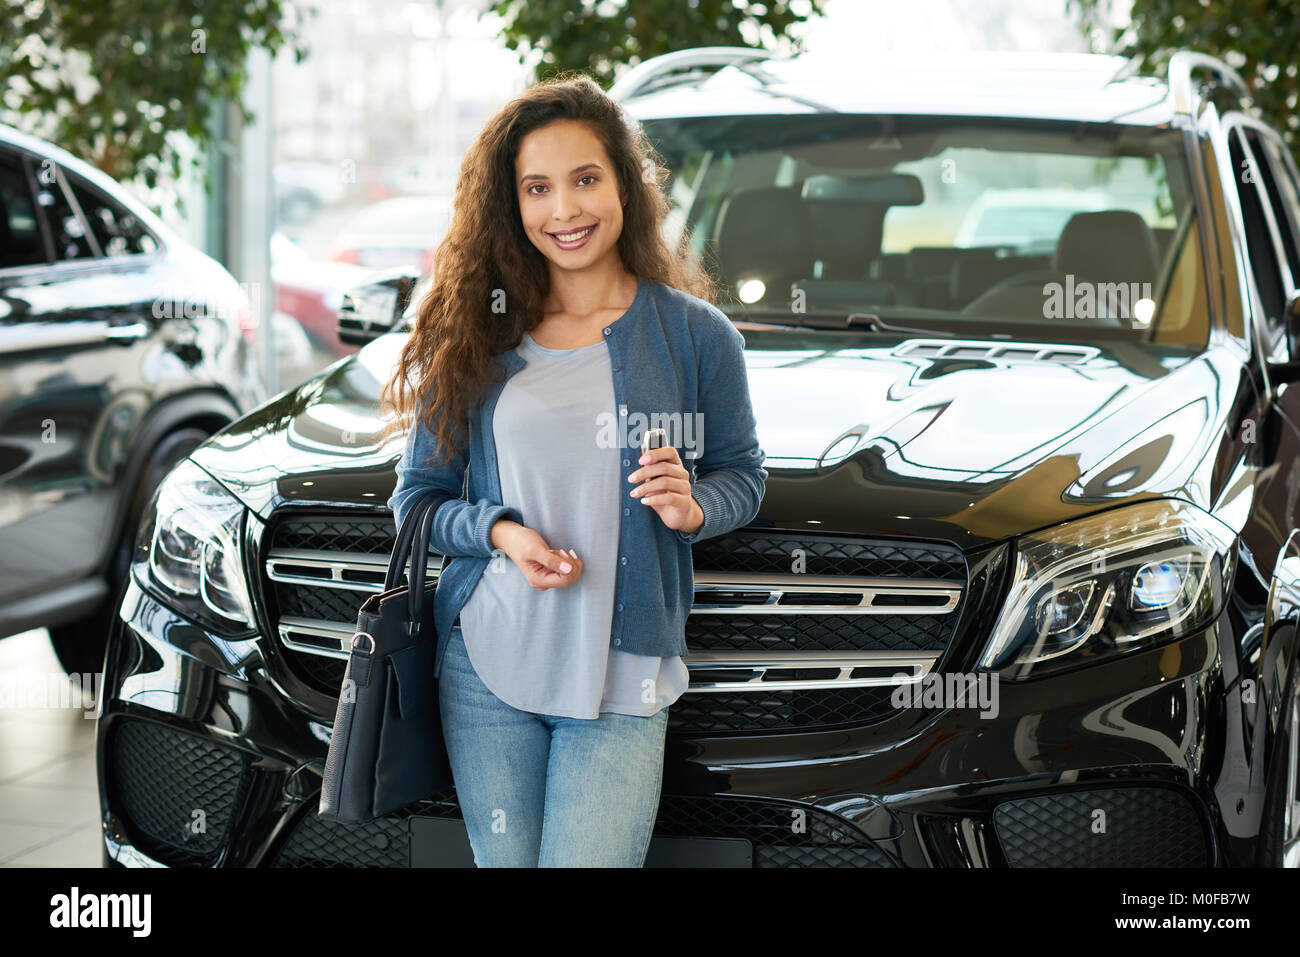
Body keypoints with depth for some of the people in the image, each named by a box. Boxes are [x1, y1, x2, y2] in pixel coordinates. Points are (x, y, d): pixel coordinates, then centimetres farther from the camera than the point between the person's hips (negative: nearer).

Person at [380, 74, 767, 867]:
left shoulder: (696, 336, 2)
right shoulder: (474, 336, 6)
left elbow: (743, 474, 10)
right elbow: (416, 496, 9)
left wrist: (694, 508, -12)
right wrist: (498, 532, -11)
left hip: (623, 680, -2)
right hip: (485, 664, 2)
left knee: (589, 859, -11)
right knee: (502, 862, 9)